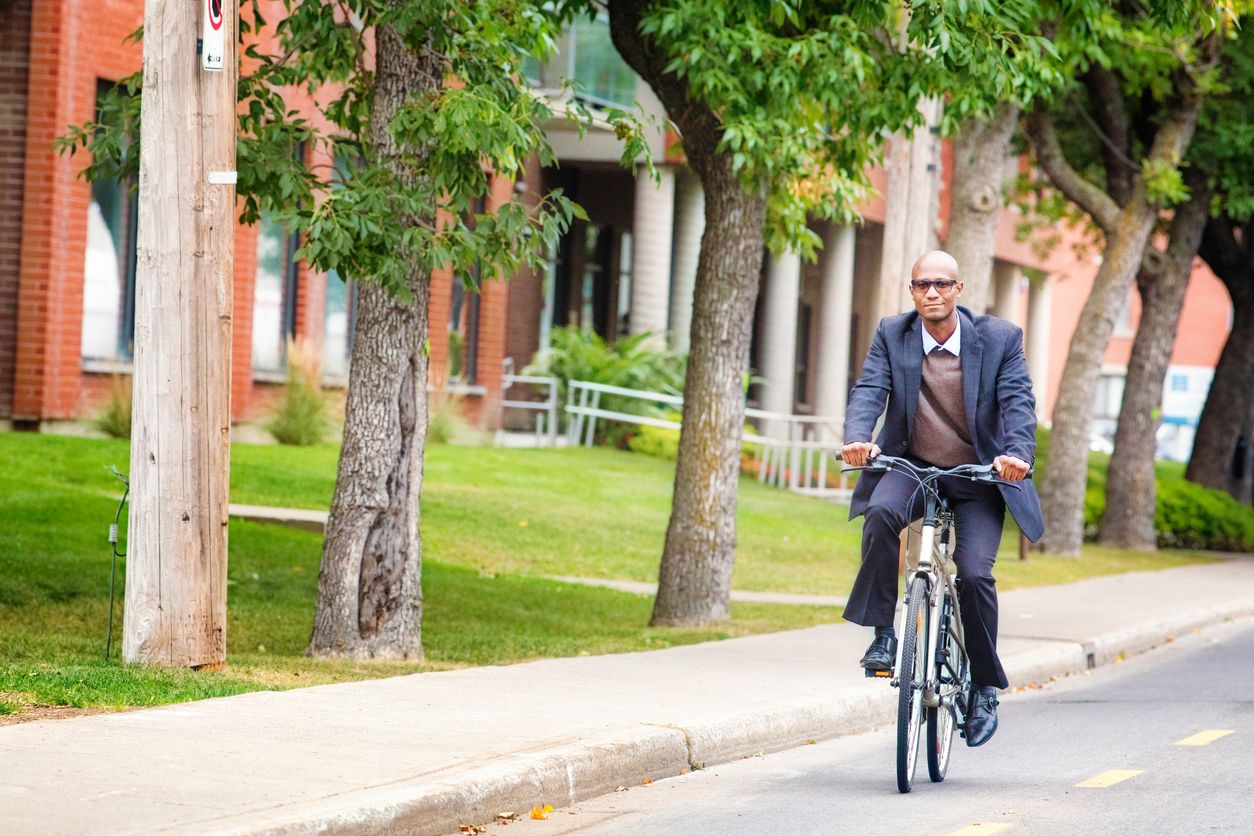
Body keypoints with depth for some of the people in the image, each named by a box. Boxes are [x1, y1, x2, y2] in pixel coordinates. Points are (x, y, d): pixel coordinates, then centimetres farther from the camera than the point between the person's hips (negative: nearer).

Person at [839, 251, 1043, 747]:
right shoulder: (892, 335, -1)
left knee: (974, 573, -17)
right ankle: (883, 635, -20)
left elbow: (1018, 403, -14)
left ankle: (985, 688, 3)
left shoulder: (999, 339, -5)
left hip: (979, 475, -1)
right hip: (911, 466, 1)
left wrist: (1017, 453, -34)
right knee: (881, 514, -33)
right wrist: (858, 440, -34)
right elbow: (868, 391, -13)